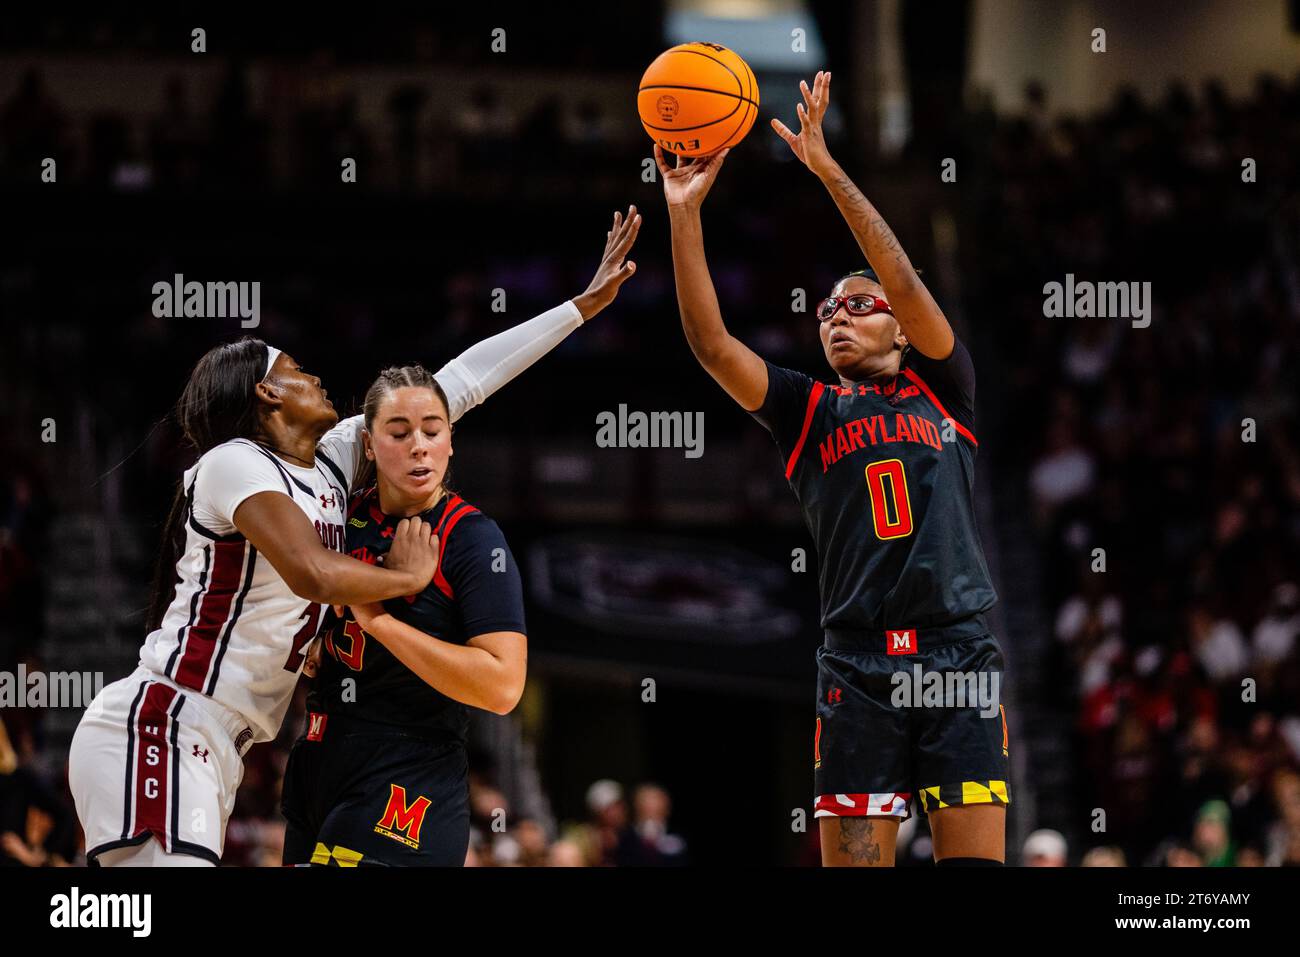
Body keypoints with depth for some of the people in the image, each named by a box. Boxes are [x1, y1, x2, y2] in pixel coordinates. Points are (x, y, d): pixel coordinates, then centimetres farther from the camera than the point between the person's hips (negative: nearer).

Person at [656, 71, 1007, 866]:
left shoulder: (942, 389, 13)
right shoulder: (811, 410, 16)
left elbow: (907, 284, -2)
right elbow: (712, 344, 3)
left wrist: (828, 169, -9)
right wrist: (684, 213, -6)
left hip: (960, 653, -1)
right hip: (858, 665, 1)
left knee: (975, 857, -7)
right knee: (852, 857, -4)